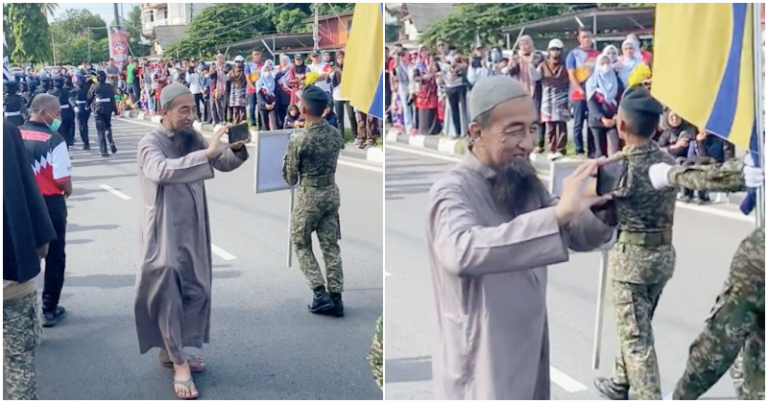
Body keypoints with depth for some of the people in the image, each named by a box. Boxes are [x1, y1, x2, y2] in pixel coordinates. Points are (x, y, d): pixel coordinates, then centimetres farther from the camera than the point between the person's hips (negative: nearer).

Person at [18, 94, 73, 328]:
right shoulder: (54, 140, -17)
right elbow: (62, 179, -19)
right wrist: (68, 191, 2)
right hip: (50, 203, -5)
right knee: (54, 257, 10)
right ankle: (49, 310, 16)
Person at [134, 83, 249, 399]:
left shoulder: (193, 138, 5)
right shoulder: (150, 143, -13)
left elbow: (224, 164, 6)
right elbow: (162, 170, -34)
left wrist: (235, 148, -18)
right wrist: (208, 152, -42)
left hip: (193, 230, 7)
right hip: (165, 232, -7)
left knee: (195, 291, 14)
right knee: (169, 296, -4)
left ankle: (171, 350, 30)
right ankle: (179, 364, 4)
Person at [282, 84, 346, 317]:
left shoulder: (298, 139, -18)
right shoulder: (336, 134, -1)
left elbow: (290, 178, -9)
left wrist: (292, 176, 12)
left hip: (309, 196, -5)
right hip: (332, 193, 5)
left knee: (301, 244, 11)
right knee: (331, 246, 10)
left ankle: (320, 294, 3)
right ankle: (336, 299, 12)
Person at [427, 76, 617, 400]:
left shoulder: (525, 184, 4)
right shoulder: (453, 190, -21)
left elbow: (578, 236, 7)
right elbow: (460, 252, -42)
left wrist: (603, 207, -15)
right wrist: (558, 212, -45)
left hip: (529, 362, 8)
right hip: (481, 375, -8)